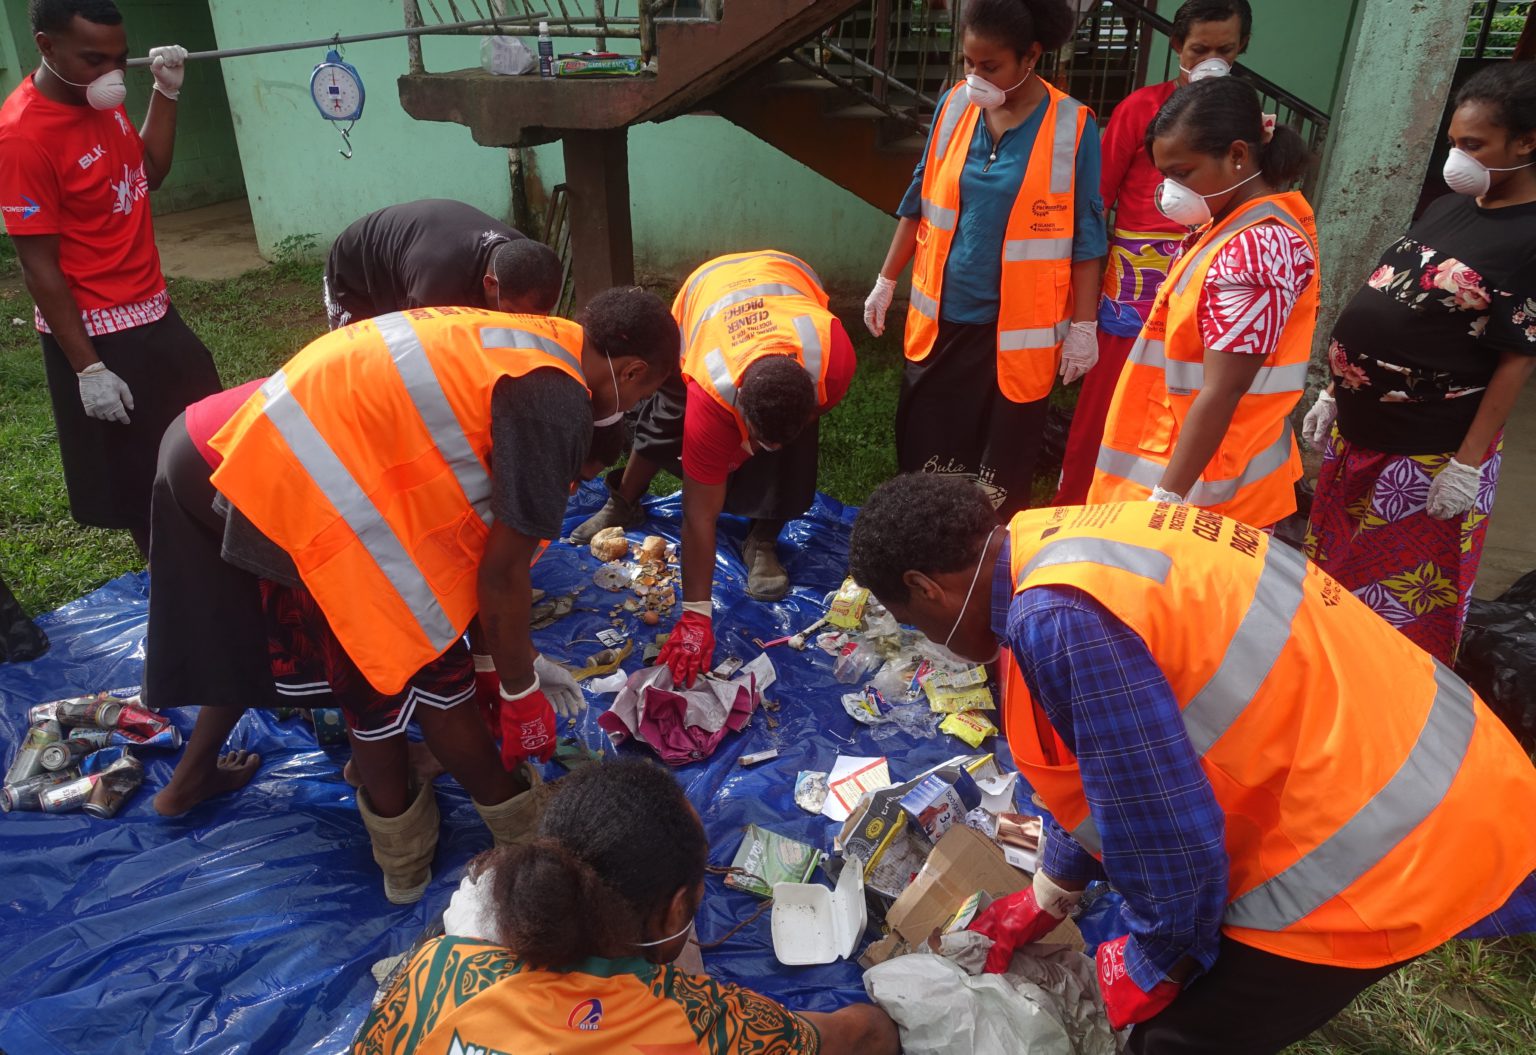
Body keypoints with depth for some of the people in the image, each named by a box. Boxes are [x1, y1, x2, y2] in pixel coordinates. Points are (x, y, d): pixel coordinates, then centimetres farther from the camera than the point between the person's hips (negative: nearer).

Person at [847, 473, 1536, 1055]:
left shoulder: (1058, 619, -28)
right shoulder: (1072, 539, 3)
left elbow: (1168, 835, -20)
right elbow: (1111, 761, 16)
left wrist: (1152, 965, 2)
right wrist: (1048, 898, 28)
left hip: (1390, 848, -8)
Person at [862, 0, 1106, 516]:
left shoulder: (1073, 125, -10)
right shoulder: (954, 106, 0)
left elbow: (1086, 234, -5)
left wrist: (1083, 325, -6)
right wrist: (886, 281, 11)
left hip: (1018, 328, -3)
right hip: (942, 316, 4)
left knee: (1002, 465, 8)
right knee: (923, 448, 13)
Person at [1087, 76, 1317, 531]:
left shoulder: (1257, 248, -23)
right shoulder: (1234, 222, 8)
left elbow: (1221, 394, -25)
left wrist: (1167, 498, -24)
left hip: (1204, 483, -9)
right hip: (1188, 458, 9)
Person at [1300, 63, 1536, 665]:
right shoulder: (1449, 208, 8)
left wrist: (1469, 463, -17)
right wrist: (1333, 395, 12)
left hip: (1429, 452, -7)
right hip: (1358, 430, 8)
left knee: (1402, 601, 8)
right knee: (1332, 576, 19)